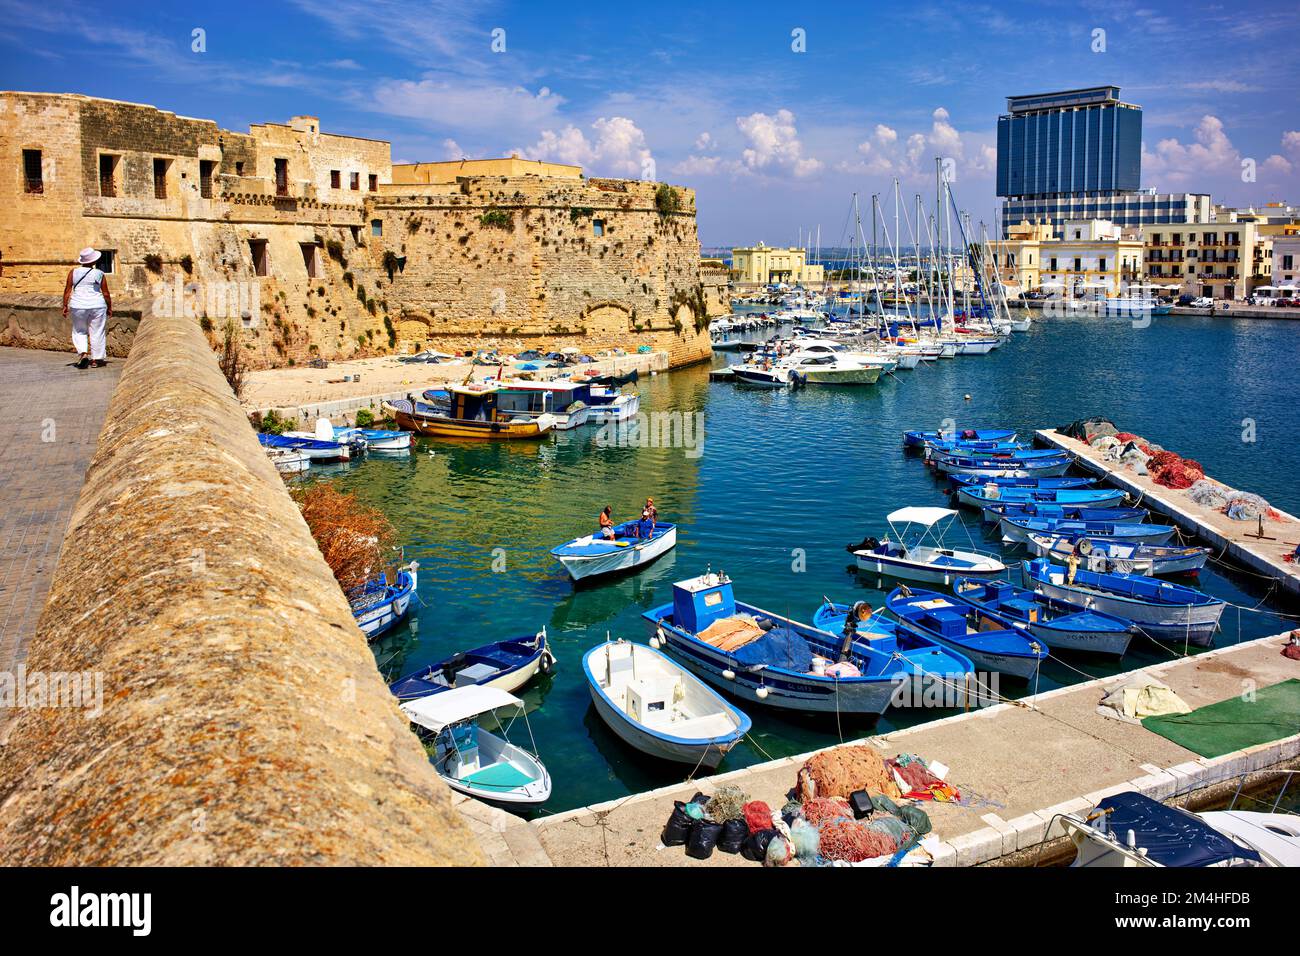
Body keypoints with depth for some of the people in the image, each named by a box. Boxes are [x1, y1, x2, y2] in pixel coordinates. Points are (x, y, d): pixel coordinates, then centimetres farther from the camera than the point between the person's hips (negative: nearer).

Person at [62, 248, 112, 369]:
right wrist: (109, 307, 11)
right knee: (97, 333, 7)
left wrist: (65, 306, 7)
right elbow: (106, 294, -1)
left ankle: (82, 353, -3)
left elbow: (67, 291, 0)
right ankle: (96, 359, 10)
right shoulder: (99, 274, -4)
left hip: (78, 306, 1)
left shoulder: (73, 273, 0)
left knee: (79, 331, 16)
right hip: (97, 306, -1)